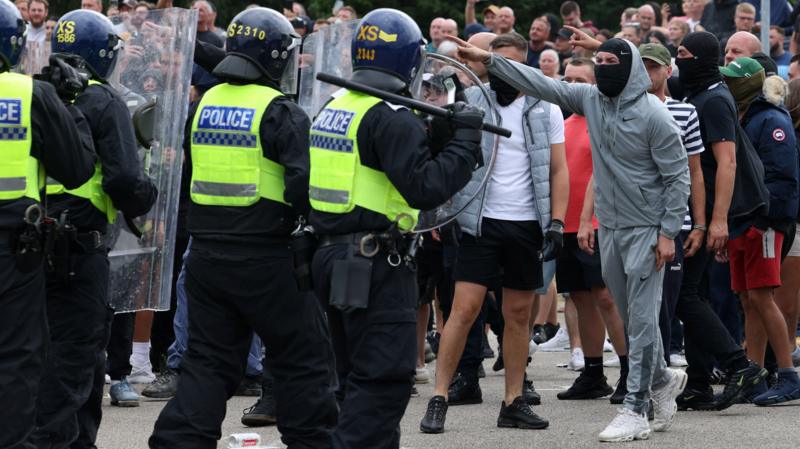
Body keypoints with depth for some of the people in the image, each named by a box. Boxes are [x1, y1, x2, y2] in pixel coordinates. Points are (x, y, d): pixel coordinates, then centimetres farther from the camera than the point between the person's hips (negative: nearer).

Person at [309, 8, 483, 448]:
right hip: (377, 265, -9)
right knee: (384, 379, -6)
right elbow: (424, 188, -22)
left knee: (360, 377, 18)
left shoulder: (334, 109, 13)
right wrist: (464, 139, -14)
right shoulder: (392, 119, -15)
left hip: (335, 258, 9)